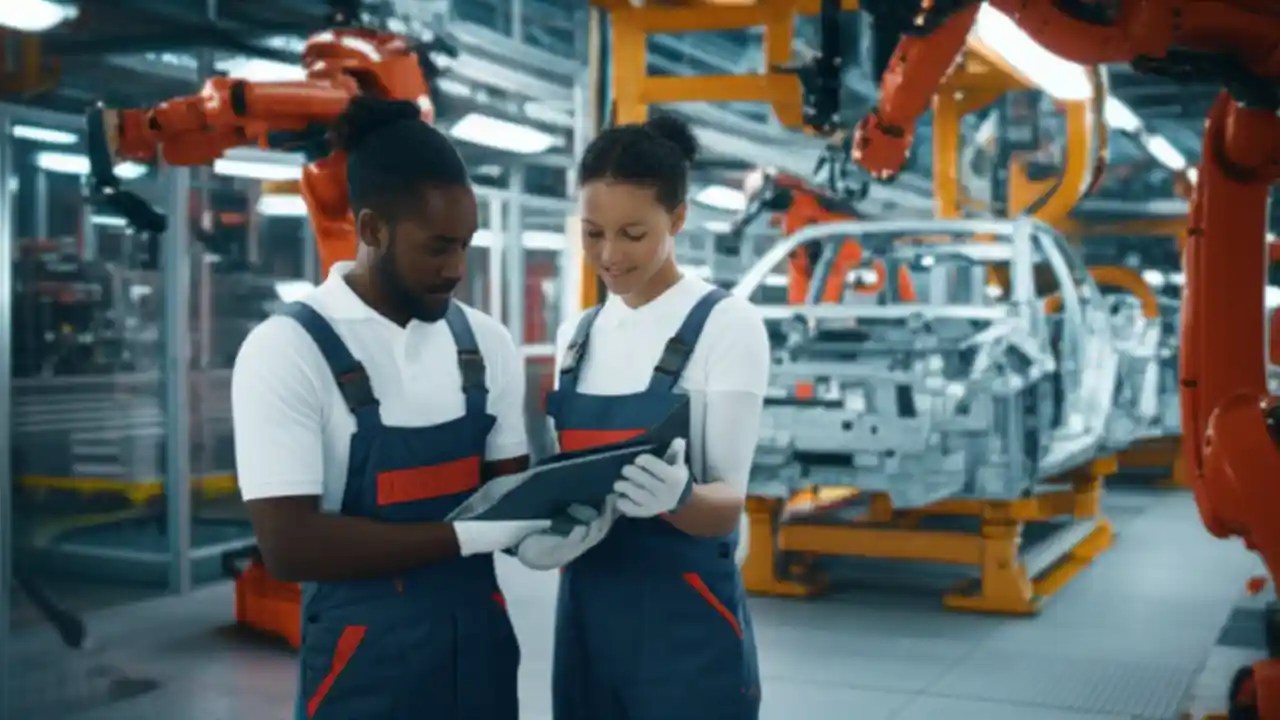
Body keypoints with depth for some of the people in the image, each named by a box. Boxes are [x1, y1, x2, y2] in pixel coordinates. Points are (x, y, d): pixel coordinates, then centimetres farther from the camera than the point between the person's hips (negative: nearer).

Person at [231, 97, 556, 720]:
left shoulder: (486, 342, 3)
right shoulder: (285, 351, -13)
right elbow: (289, 545, -18)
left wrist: (541, 523, -14)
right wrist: (466, 534, -21)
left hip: (480, 649, 5)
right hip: (365, 666, -5)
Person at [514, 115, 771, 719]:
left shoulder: (727, 325, -9)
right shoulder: (576, 334, 7)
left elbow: (728, 503, -12)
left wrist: (678, 496, -34)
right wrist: (538, 529, -10)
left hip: (685, 624, -5)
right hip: (584, 615, 5)